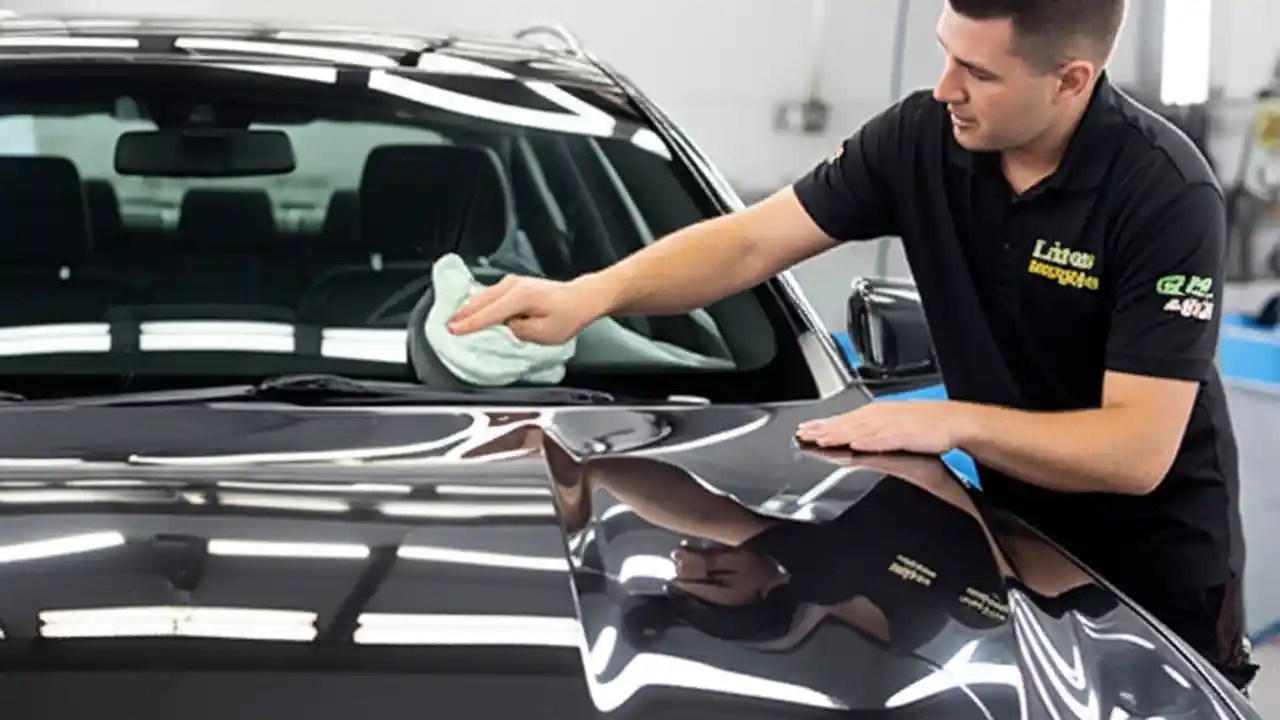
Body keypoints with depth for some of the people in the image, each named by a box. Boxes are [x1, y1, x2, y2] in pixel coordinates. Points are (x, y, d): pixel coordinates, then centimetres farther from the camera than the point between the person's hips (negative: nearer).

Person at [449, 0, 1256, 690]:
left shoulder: (1166, 194, -26)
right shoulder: (922, 137, -10)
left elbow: (1138, 449, -28)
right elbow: (750, 242, -9)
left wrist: (954, 421, -34)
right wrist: (588, 294, -22)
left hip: (1156, 575, -5)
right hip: (1014, 537, 5)